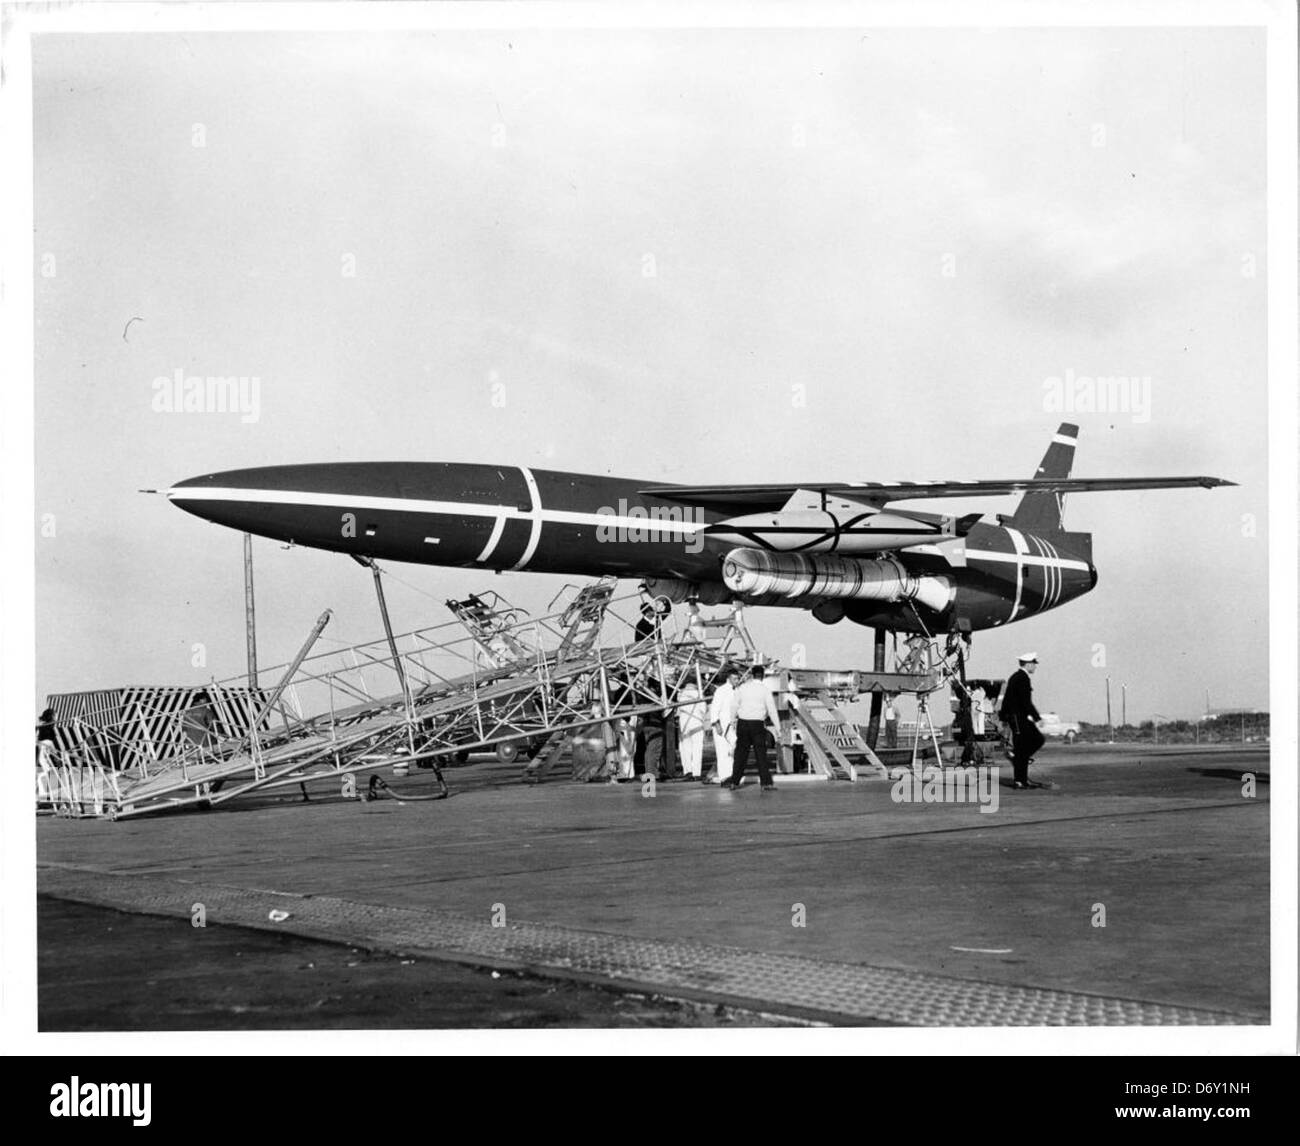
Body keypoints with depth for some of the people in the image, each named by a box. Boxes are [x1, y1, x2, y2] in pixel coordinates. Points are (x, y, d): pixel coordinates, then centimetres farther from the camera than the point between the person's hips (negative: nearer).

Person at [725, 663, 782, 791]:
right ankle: (766, 783, -4)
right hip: (757, 723, -2)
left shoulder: (743, 687, 4)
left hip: (742, 723, 2)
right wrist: (777, 727, 1)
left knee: (741, 752, 11)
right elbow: (772, 710, -4)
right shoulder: (765, 689, -3)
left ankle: (735, 781, 14)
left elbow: (734, 705, 8)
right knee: (761, 754, 0)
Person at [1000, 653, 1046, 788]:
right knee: (1021, 749, -5)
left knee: (1038, 739, 11)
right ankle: (1019, 781, -2)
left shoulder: (1015, 677, 15)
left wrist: (1004, 717, 26)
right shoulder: (1023, 678, -16)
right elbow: (1026, 702, -22)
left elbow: (1006, 697, 20)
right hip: (1019, 717, -10)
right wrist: (1037, 718, -20)